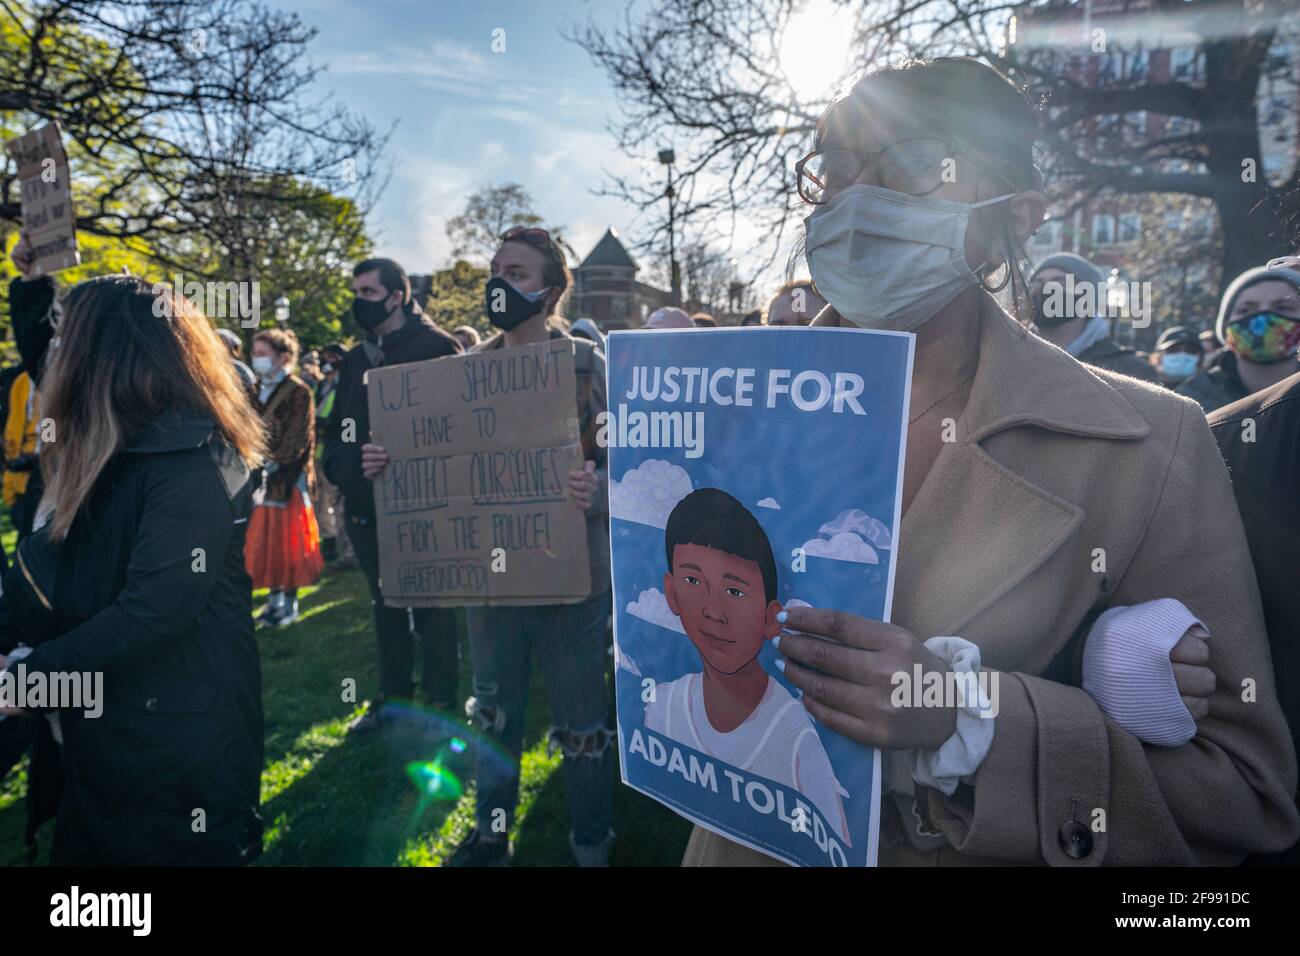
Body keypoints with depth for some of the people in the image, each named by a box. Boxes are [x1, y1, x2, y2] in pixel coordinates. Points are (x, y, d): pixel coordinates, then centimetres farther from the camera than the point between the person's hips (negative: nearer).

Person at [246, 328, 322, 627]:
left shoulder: (298, 391, -7)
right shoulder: (256, 390, 12)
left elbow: (297, 440, -13)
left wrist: (271, 463, -19)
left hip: (287, 479, -6)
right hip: (260, 479, 6)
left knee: (287, 542, 1)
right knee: (264, 542, 9)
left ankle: (290, 603, 12)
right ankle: (275, 599, 20)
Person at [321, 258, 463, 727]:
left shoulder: (436, 346, -8)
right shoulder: (356, 358, 14)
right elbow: (338, 422, 20)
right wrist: (337, 466, 3)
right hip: (364, 503, 7)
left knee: (430, 607, 4)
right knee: (385, 605, 17)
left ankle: (439, 701, 17)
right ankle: (393, 695, 31)